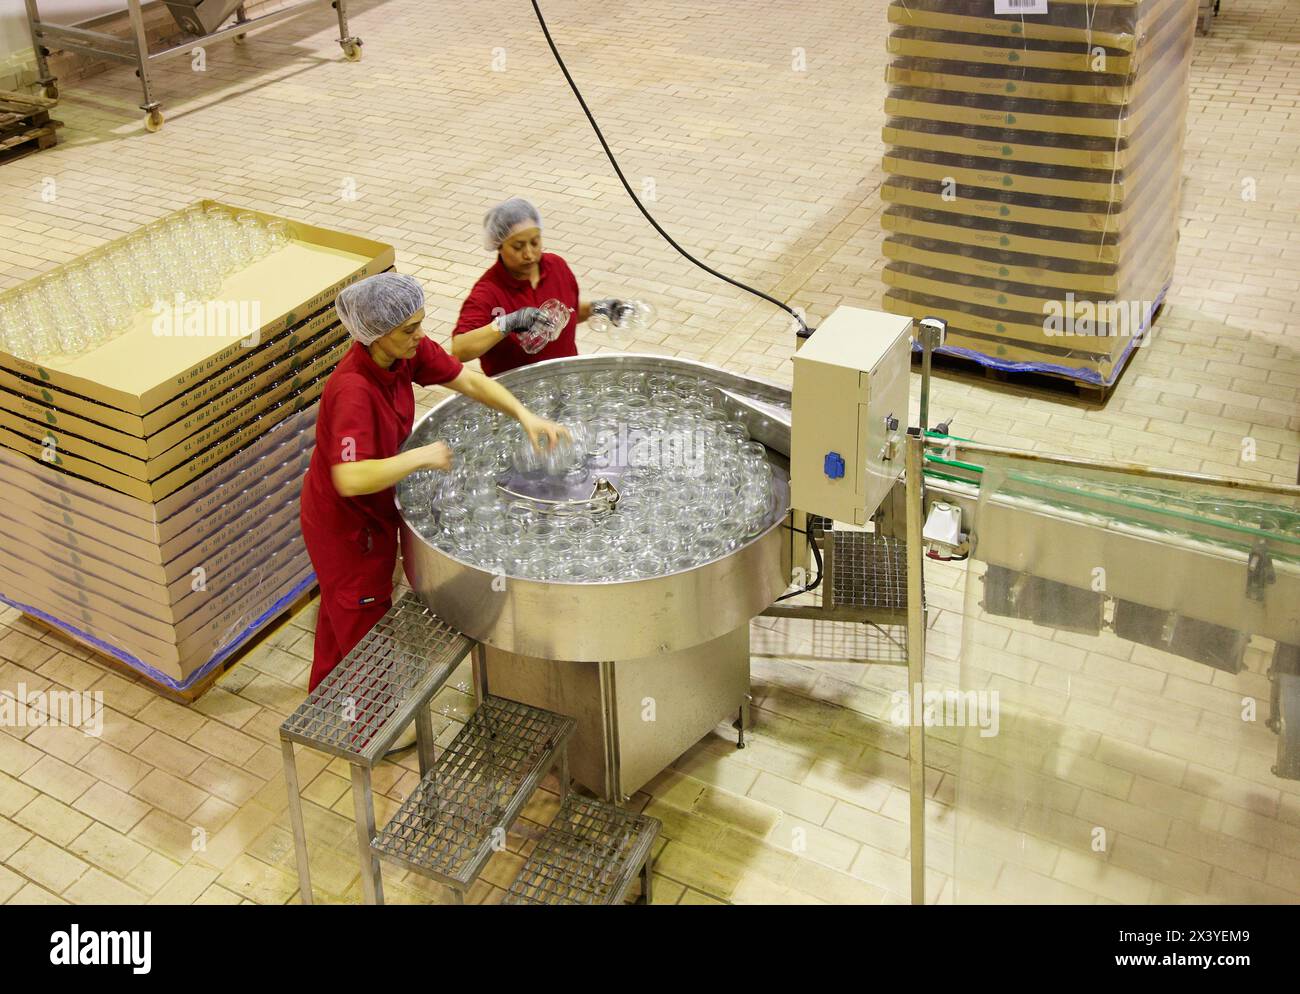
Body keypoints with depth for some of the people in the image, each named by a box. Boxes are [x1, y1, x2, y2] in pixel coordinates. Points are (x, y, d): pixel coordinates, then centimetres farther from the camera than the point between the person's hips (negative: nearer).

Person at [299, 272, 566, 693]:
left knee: (342, 610, 31)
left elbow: (468, 380, -5)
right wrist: (422, 457, -38)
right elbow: (351, 479, -47)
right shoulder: (352, 390, -38)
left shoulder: (409, 352, -15)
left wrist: (524, 415, -18)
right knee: (367, 627, 10)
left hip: (372, 513, 9)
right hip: (345, 525, -9)